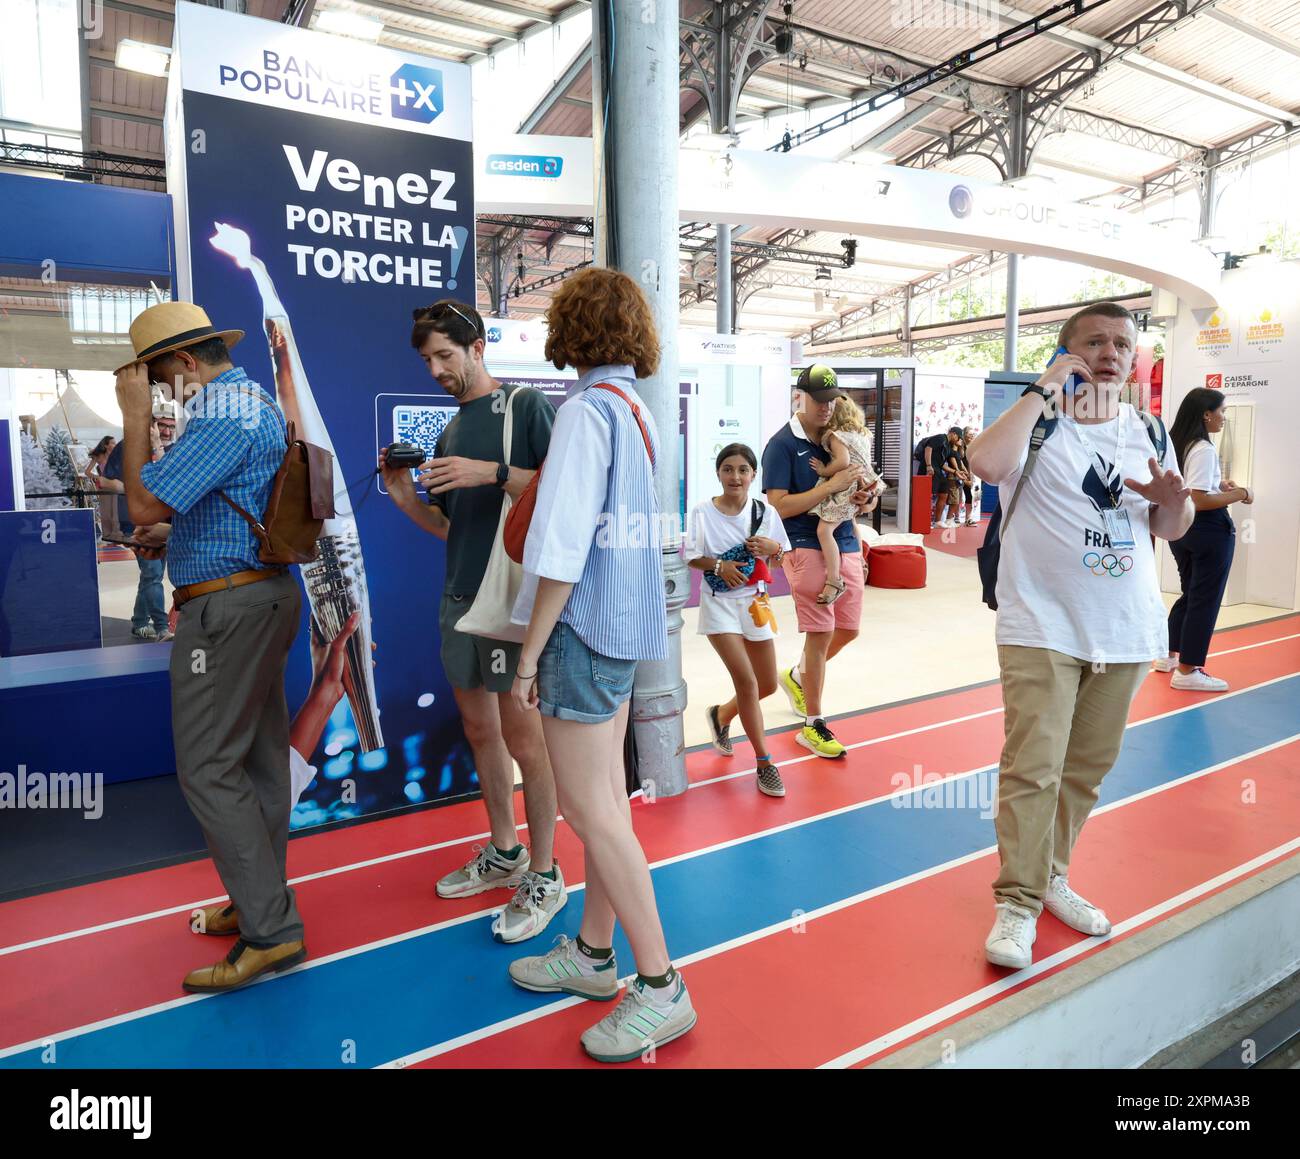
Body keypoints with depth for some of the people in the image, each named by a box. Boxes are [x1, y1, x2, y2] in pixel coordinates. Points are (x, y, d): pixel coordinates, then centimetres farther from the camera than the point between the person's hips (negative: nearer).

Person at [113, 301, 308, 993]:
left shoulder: (221, 414, -16)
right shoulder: (259, 403, 17)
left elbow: (143, 503, -17)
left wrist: (134, 417, -7)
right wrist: (176, 537, 17)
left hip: (227, 608, -10)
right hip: (266, 594, 10)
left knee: (208, 767, -6)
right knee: (260, 757, 14)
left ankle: (271, 933, -1)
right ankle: (259, 901, 27)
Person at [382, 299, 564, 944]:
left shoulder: (526, 406, -3)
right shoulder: (450, 431, 18)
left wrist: (494, 473, -20)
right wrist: (407, 498, 2)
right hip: (461, 597, 8)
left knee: (523, 736, -3)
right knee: (480, 730, 14)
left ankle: (544, 877, 11)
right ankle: (504, 853, 30)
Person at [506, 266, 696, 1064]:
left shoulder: (588, 409, -15)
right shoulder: (637, 408, 11)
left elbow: (562, 550, -19)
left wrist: (530, 657, -14)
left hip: (585, 626, -9)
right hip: (627, 624, 9)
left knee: (591, 811, -1)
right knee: (605, 801, 17)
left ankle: (662, 988, 9)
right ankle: (594, 953, 32)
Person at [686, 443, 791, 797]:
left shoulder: (766, 512, 0)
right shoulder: (703, 512, -8)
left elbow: (782, 557, 5)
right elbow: (691, 557, -6)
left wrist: (772, 548, -17)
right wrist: (719, 565, -22)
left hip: (754, 602, 4)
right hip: (719, 603, -4)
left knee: (768, 684, 10)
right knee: (746, 681, -13)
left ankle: (721, 715, 39)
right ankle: (763, 762, 1)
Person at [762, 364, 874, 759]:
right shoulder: (782, 444, -7)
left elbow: (859, 489, 20)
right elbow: (779, 506, -16)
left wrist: (865, 500, -4)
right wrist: (832, 486, -20)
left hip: (846, 543, 7)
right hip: (807, 546, -7)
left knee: (847, 629, 13)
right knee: (820, 633, -6)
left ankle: (797, 677, 40)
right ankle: (813, 725, 8)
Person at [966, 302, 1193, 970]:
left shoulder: (1148, 432, 10)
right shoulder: (1036, 421, -6)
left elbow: (1169, 529, 17)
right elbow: (987, 464, -30)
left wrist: (1174, 500, -6)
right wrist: (1043, 390, -20)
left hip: (1127, 631, 6)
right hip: (1043, 628, -5)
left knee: (1089, 767, 14)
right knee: (1032, 769, -7)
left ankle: (1050, 875, 32)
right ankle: (1018, 902, 7)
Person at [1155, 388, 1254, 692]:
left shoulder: (1175, 445, 9)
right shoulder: (1204, 450, -18)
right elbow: (1199, 501, -24)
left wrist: (1217, 485, 12)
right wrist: (1239, 494, -14)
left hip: (1180, 527, 9)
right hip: (1209, 531, -9)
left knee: (1189, 594, 21)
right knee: (1205, 600, 1)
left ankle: (1169, 656, 29)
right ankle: (1187, 671, 6)